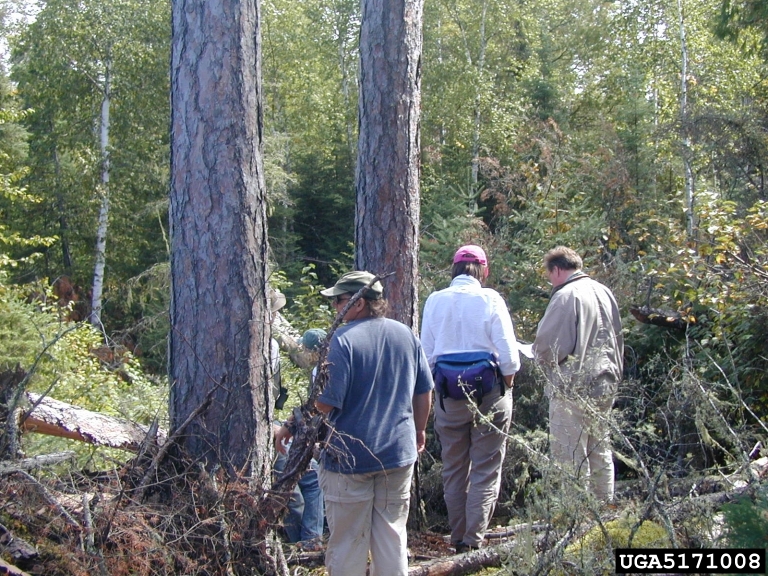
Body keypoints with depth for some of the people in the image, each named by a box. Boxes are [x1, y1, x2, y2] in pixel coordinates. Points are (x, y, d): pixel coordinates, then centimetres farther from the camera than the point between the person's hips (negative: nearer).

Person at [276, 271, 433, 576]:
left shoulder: (344, 339, -16)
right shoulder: (405, 334, 3)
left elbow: (326, 402, -19)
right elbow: (424, 391, 11)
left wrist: (291, 427, -5)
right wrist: (419, 430, 25)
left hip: (351, 457, -5)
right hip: (399, 453, 6)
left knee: (348, 541, 7)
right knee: (392, 536, 14)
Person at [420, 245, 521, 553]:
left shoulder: (435, 301, 1)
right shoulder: (490, 299, -8)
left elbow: (426, 353, 4)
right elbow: (508, 353, -8)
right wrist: (507, 386, 7)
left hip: (448, 394, 3)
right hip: (489, 392, -3)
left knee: (454, 469, 13)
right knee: (486, 468, 4)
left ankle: (458, 538, 20)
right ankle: (474, 539, -1)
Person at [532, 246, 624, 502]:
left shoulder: (565, 296, -15)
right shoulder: (604, 292, 10)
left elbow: (547, 344, -18)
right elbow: (616, 338, 17)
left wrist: (541, 356, 2)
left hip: (574, 389, -8)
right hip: (604, 385, 9)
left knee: (570, 459, -2)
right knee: (600, 452, 17)